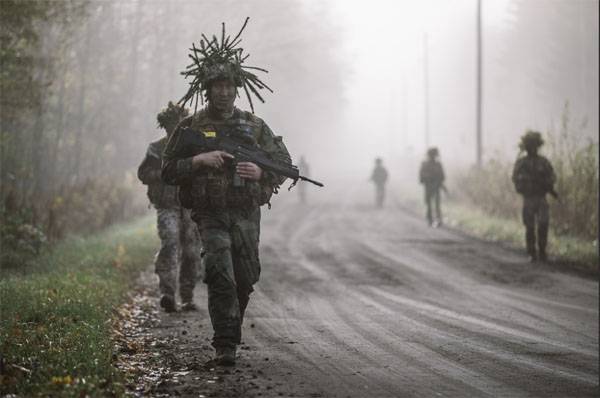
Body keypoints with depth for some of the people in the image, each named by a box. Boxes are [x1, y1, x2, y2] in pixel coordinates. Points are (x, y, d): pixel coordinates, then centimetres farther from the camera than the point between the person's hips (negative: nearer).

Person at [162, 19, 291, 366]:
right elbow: (169, 171, 2)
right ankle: (226, 346, -16)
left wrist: (261, 172, -12)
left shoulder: (255, 126, 7)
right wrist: (199, 160, -15)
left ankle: (232, 329, 35)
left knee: (245, 281, 9)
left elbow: (284, 163, 9)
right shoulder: (191, 128, 3)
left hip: (247, 215, 3)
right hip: (211, 216, -2)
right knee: (221, 277, -17)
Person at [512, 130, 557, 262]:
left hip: (541, 198, 1)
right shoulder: (520, 162, 4)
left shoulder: (544, 162, 7)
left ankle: (542, 252, 1)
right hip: (528, 199, -1)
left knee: (543, 225, -12)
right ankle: (532, 254, 8)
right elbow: (515, 178, -6)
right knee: (530, 228, -2)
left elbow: (552, 177, 6)